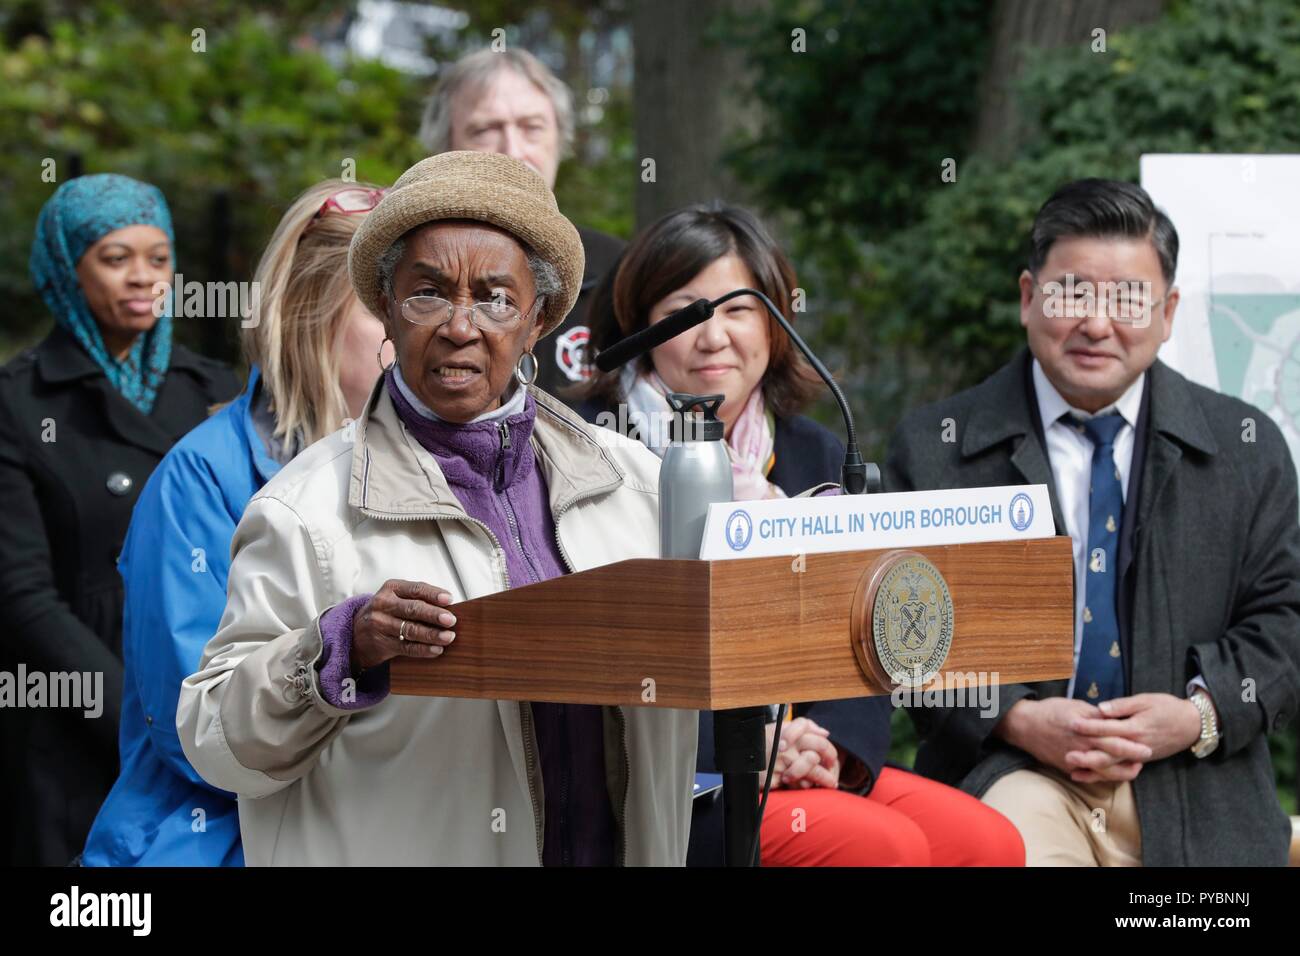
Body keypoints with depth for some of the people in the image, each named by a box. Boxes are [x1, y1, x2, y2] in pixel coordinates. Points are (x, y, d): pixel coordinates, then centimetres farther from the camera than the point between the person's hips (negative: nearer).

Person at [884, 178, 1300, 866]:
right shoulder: (934, 449, 7)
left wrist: (1199, 714, -8)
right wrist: (1015, 719, -12)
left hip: (1193, 803, 2)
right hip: (1008, 776, -2)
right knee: (1022, 841, -35)